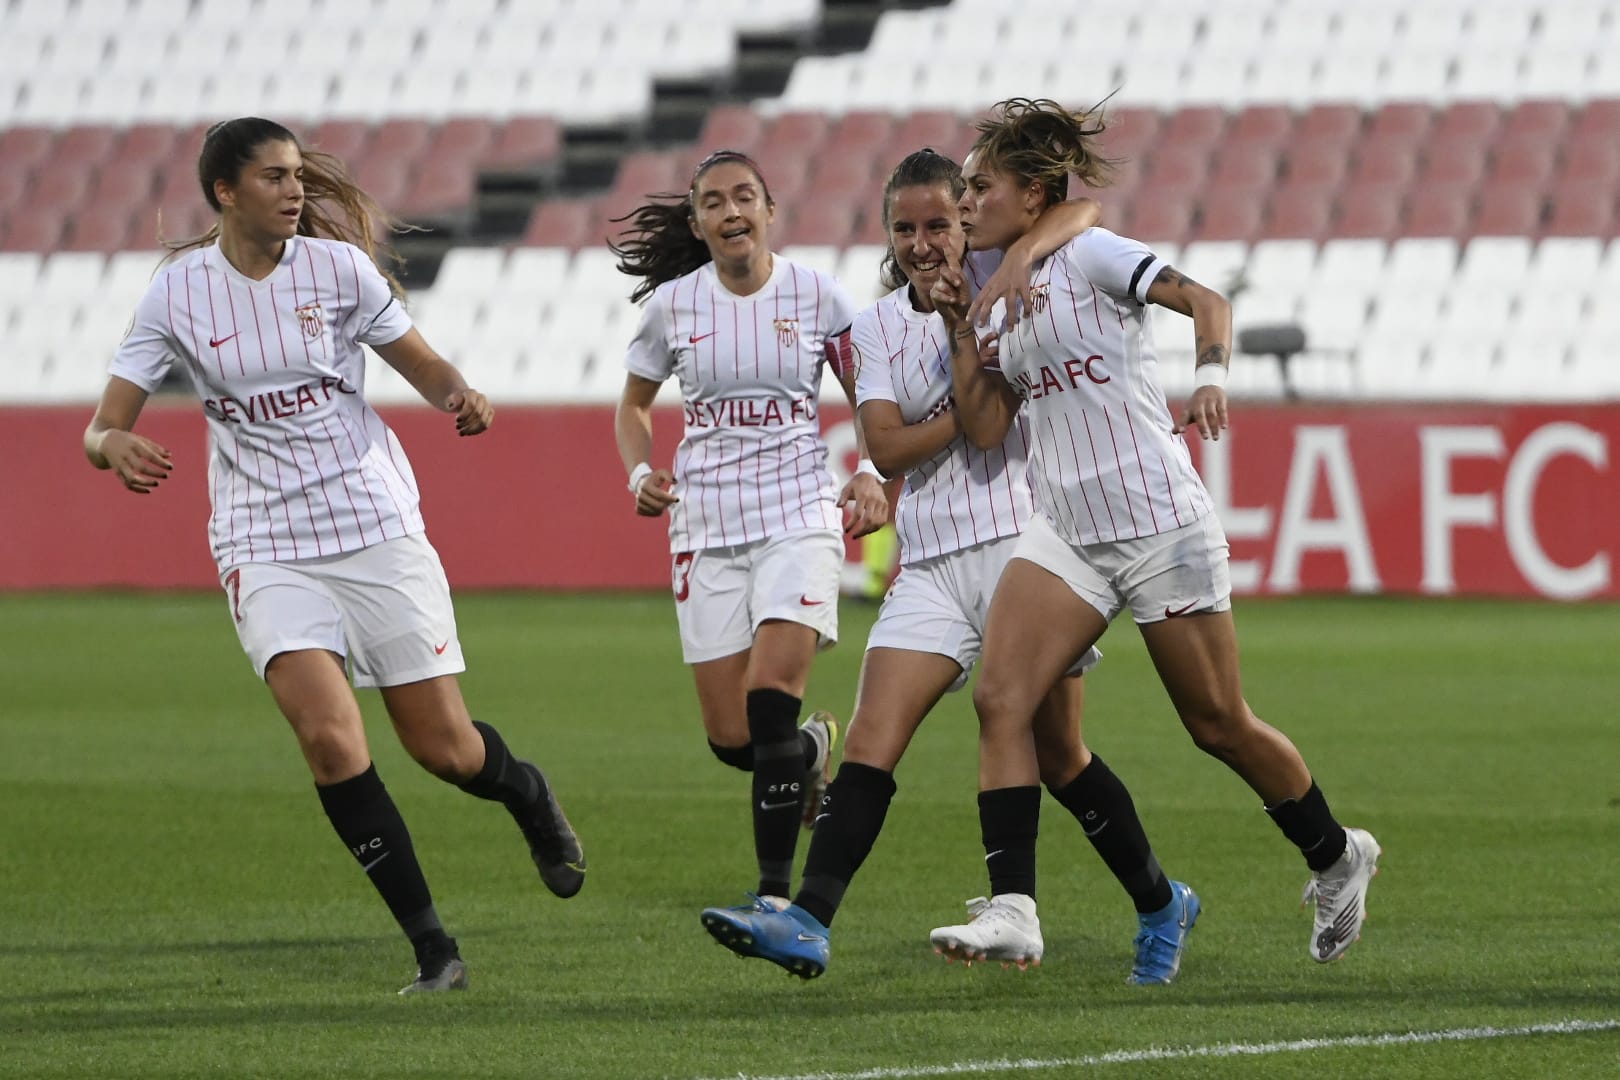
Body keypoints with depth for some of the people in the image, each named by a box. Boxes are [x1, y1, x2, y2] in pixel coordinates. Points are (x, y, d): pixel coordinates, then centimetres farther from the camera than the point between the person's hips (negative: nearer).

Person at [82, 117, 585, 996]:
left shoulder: (336, 266, -2)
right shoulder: (178, 291, -3)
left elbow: (427, 369, 6)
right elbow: (102, 429, -2)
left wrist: (462, 398, -17)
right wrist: (114, 445, -26)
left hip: (377, 528, 1)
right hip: (265, 550, -1)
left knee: (444, 747, 3)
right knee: (328, 735, -20)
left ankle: (529, 797, 41)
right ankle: (431, 948, -10)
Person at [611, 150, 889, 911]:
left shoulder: (816, 295, -2)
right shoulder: (673, 304, 1)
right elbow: (634, 404, 15)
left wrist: (870, 475, -10)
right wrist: (640, 473, -3)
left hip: (798, 514, -2)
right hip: (706, 525, 2)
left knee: (771, 703, -19)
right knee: (731, 739, 1)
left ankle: (776, 892, -12)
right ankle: (810, 749, 37)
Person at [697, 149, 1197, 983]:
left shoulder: (997, 281, 1)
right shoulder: (876, 329, 8)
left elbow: (1082, 211, -12)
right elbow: (886, 447, -2)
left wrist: (1020, 257, -27)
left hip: (1024, 546, -3)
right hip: (931, 564, 3)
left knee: (1058, 758, 3)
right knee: (869, 743, -12)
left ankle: (1160, 906, 23)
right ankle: (808, 922, -21)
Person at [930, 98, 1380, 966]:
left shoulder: (1086, 255, -6)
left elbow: (1204, 300, -17)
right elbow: (985, 426, 11)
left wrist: (1210, 377, -34)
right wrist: (960, 330, 4)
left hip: (1159, 521, -7)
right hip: (1064, 532, 7)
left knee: (1218, 725, 4)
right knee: (999, 698, -14)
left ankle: (1338, 856, 27)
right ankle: (1011, 909, -19)